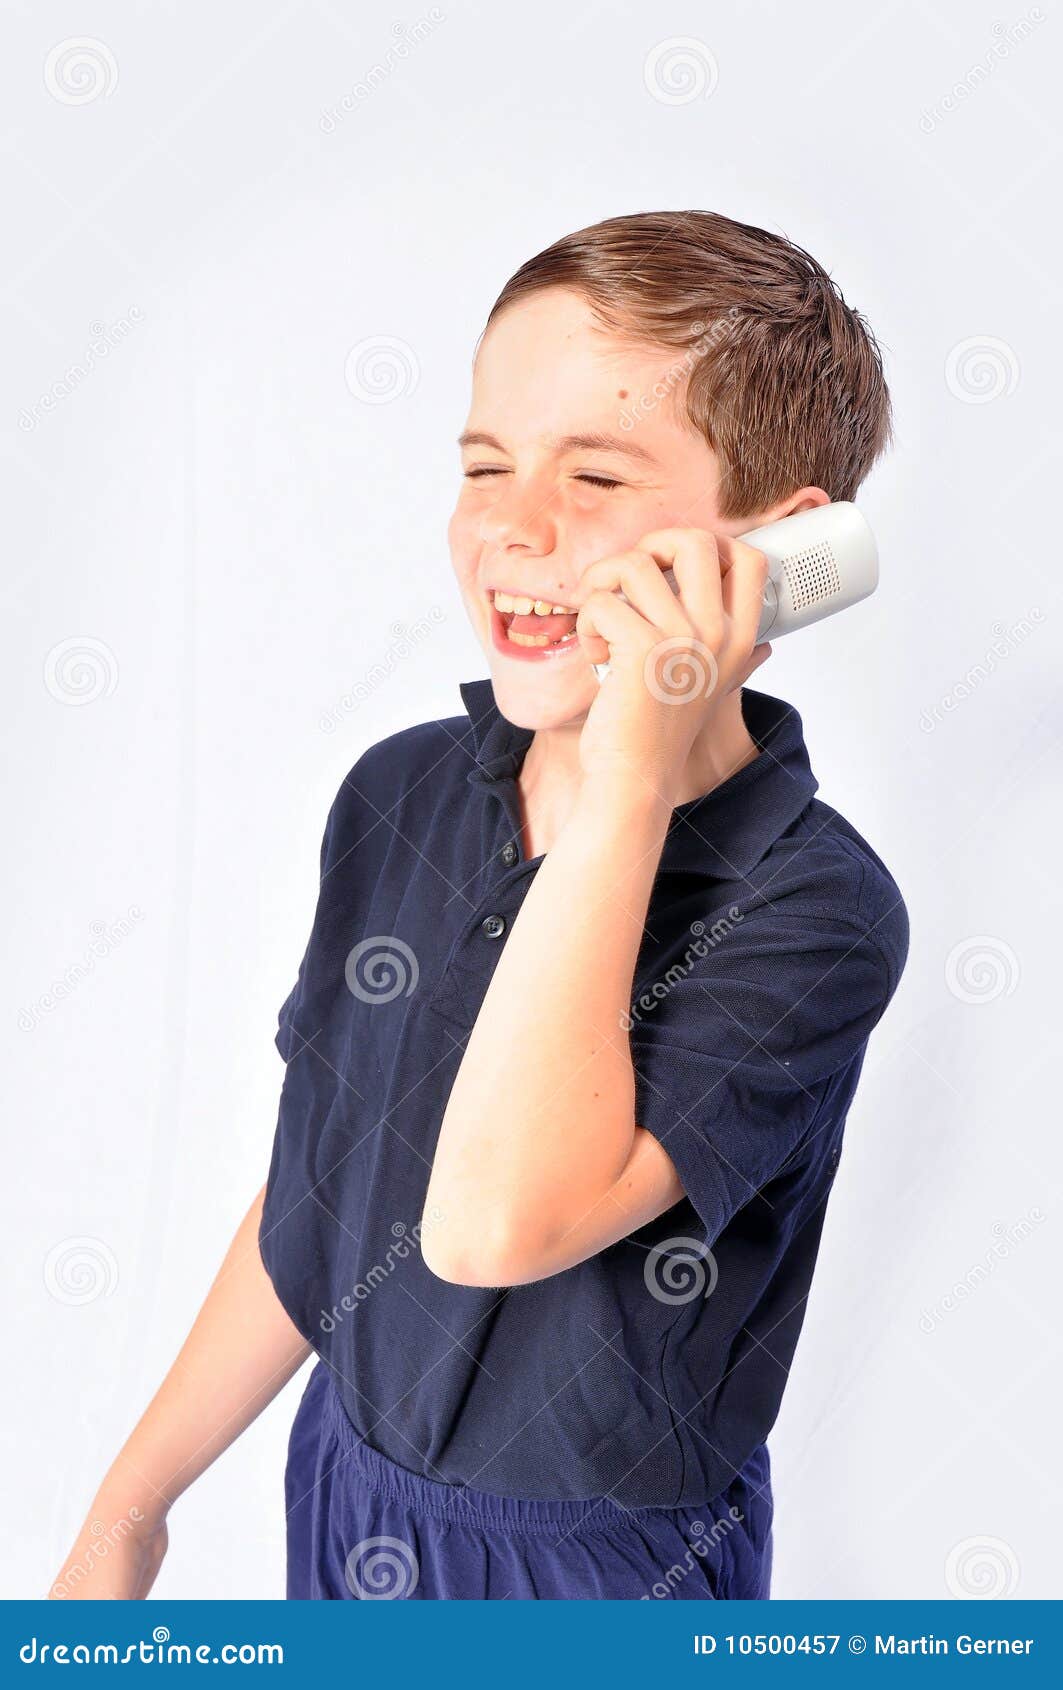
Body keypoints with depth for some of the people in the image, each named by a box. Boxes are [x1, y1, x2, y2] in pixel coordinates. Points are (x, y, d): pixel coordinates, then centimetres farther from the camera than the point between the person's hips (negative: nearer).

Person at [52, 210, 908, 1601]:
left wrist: (629, 782, -35)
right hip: (343, 1489, 4)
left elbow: (495, 1222, -37)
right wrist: (134, 1501, 9)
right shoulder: (400, 793, -8)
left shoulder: (814, 910, -24)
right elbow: (313, 1197, 2)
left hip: (599, 1576, -4)